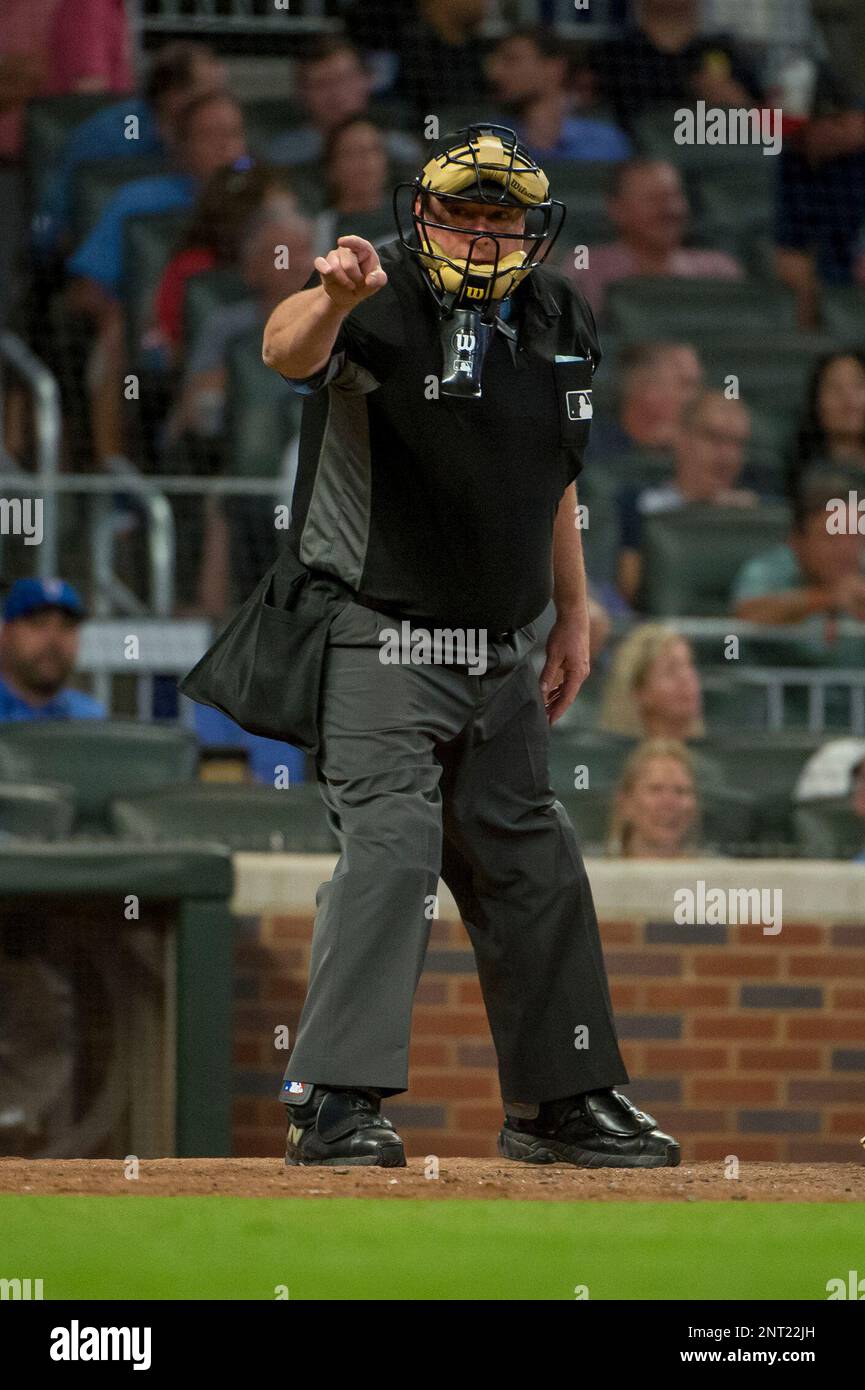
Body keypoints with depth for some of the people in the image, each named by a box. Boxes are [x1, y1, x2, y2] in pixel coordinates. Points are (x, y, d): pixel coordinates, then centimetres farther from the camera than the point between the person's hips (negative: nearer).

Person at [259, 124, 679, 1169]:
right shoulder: (381, 310, -15)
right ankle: (334, 1102, -21)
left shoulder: (554, 320, 7)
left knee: (528, 865, 13)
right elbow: (288, 350, -39)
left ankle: (562, 1102, 26)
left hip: (503, 653, 7)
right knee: (392, 845, -21)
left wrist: (572, 614, 18)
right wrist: (330, 299, -61)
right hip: (383, 642, -7)